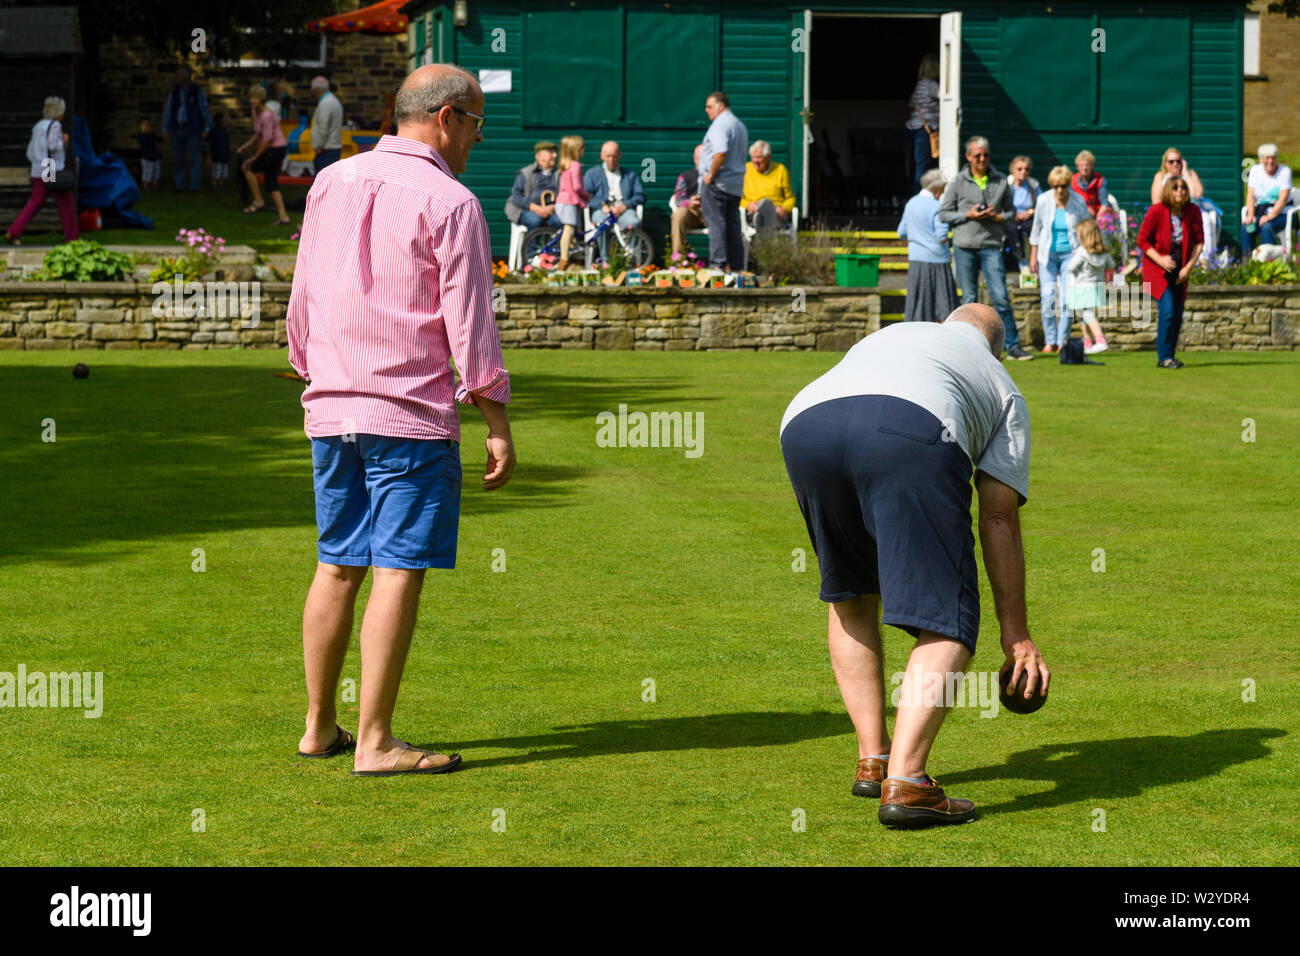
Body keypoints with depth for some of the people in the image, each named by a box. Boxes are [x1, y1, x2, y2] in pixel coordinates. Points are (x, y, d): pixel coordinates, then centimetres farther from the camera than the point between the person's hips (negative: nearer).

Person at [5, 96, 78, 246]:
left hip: (38, 171, 8)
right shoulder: (55, 125, -10)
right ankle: (71, 236, 10)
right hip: (53, 170, -8)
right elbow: (53, 147, -20)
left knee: (35, 203, 7)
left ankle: (13, 232, -5)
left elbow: (31, 151, 16)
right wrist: (63, 141, -2)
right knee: (66, 203, 5)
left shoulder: (38, 126, 15)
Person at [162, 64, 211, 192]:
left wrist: (206, 129, -8)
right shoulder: (174, 92, 7)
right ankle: (179, 185, 6)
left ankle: (194, 186, -5)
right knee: (179, 159, 2)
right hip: (177, 129, 3)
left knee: (193, 159, -6)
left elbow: (204, 110, -2)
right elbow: (168, 111, 8)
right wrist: (165, 129, 1)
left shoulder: (197, 91, -3)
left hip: (193, 129, -3)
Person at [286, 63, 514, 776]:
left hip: (330, 410, 7)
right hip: (410, 412, -7)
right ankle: (375, 742, -6)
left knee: (337, 566, 14)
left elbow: (302, 302, 16)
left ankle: (319, 727, 19)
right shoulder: (449, 203, -8)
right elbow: (470, 326, -10)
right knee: (398, 570, -5)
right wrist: (498, 426, -5)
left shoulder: (331, 183, 11)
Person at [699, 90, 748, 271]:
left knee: (715, 224, -9)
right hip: (736, 185, 9)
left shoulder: (721, 124, -12)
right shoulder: (740, 126, 19)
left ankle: (718, 264, -13)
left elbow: (721, 152, -26)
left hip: (717, 182, -9)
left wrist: (710, 175, -17)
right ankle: (736, 267, 9)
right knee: (733, 226, 10)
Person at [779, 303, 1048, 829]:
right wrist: (1016, 636, 31)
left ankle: (872, 760, 21)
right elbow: (999, 521, 27)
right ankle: (904, 781, -16)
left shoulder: (887, 334, 44)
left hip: (804, 423, 4)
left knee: (850, 596, 26)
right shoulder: (1002, 387, 33)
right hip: (912, 434, -4)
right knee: (948, 622, 0)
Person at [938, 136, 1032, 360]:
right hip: (964, 247, 0)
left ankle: (1012, 346, -7)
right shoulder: (958, 182, 4)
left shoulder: (1001, 181, 9)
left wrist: (999, 217, -7)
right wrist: (968, 216, -9)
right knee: (969, 299, 4)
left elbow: (1010, 211, 15)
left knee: (1001, 297, -8)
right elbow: (944, 213, 5)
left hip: (991, 246, 0)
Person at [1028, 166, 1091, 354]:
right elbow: (1036, 230, 7)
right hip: (1048, 253, 1)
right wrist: (1033, 256, 8)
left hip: (1070, 253, -1)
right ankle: (1050, 340, -1)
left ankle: (1063, 341, -1)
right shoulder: (1043, 201, -5)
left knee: (1067, 298, -8)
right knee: (1048, 296, -9)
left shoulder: (1078, 202, -7)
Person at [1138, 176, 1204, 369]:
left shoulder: (1192, 211, -7)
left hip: (1180, 269, 4)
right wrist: (1160, 259, -22)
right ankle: (1164, 357, -8)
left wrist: (1188, 267, -8)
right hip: (1157, 268, -4)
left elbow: (1199, 240, 0)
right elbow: (1142, 240, -10)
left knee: (1177, 315, 6)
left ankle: (1169, 355, 18)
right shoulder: (1155, 212, -16)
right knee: (1167, 310, -15)